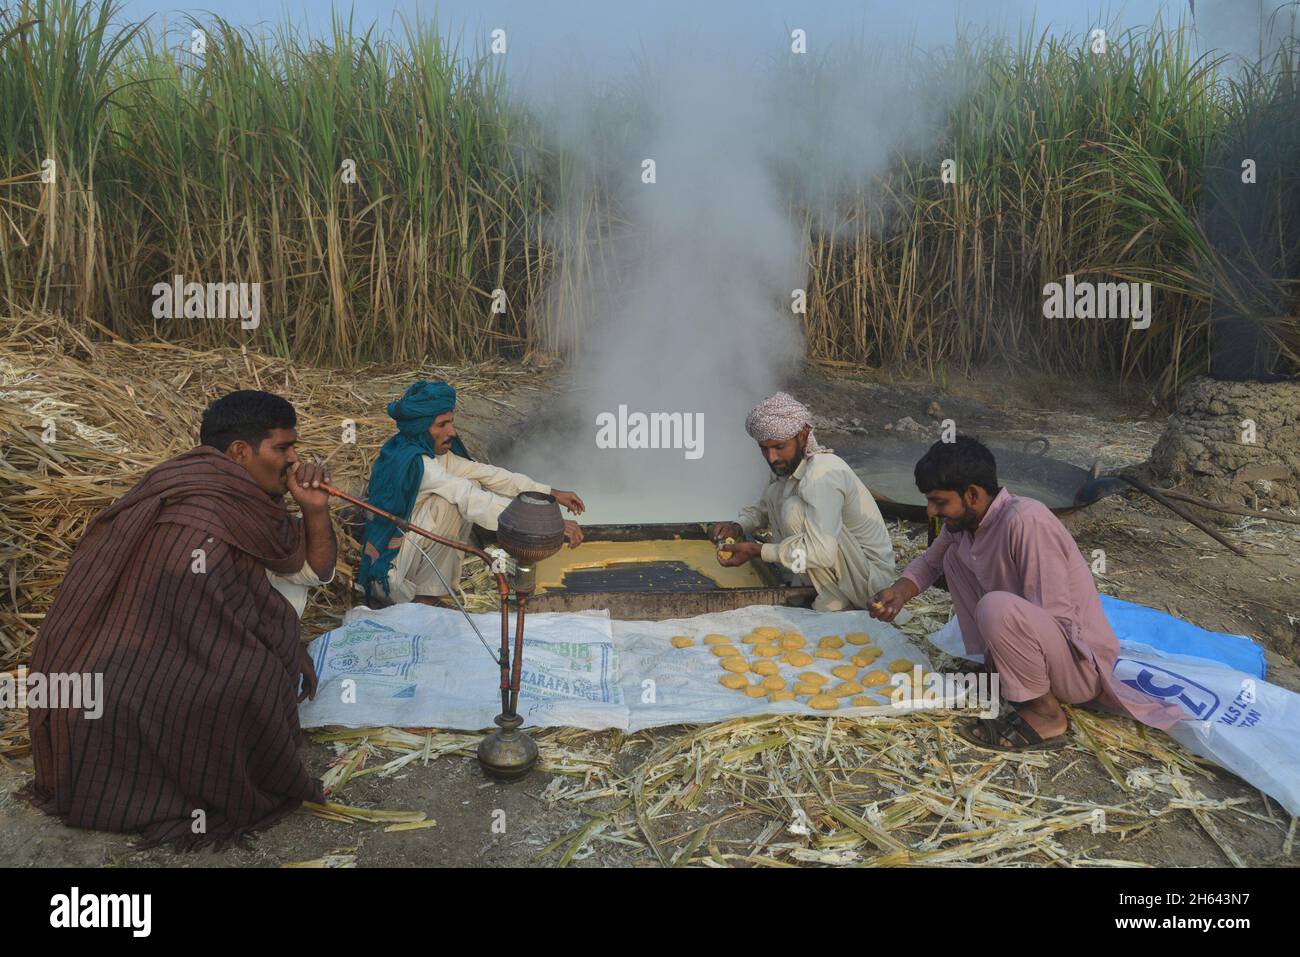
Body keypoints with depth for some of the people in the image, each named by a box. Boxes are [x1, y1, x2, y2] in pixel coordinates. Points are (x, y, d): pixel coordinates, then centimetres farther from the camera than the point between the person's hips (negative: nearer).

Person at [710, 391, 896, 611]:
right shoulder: (788, 464, 3)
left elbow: (822, 552, -35)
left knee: (795, 509, -24)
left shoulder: (822, 473, -25)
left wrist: (757, 551, -26)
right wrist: (738, 527, -2)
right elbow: (761, 509, 20)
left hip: (870, 579, -9)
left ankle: (835, 601, -11)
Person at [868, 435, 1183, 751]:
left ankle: (1045, 715, -12)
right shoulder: (964, 521, -4)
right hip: (1041, 635, 8)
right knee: (955, 556, 5)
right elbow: (930, 561, 15)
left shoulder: (1026, 521, -29)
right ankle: (1002, 669, 6)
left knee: (997, 607, -36)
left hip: (1081, 663, -8)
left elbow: (1054, 617, -29)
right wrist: (900, 592, -5)